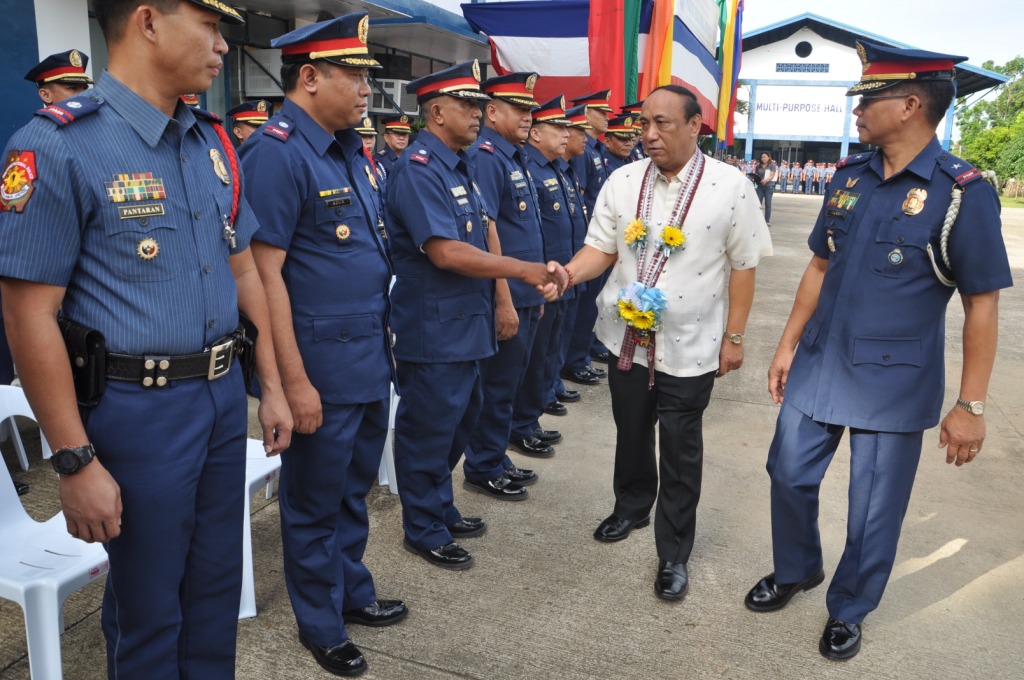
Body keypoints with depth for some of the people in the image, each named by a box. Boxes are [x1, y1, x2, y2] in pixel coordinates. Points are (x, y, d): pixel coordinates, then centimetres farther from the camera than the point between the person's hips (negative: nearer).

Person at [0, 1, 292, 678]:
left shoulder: (214, 141, 7)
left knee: (217, 585, 20)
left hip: (225, 398, 6)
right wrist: (76, 462, -15)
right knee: (149, 604, 13)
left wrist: (271, 386, 11)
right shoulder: (57, 145, -14)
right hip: (139, 410, -6)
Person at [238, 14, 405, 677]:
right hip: (322, 368, -8)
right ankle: (320, 623, 31)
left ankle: (353, 591, 41)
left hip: (372, 359, 8)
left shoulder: (353, 149, 10)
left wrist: (383, 344, 16)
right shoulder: (276, 154, -16)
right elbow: (265, 273, -20)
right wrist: (294, 381, -20)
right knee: (315, 503, 11)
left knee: (355, 490, 22)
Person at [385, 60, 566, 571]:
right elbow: (445, 252, -27)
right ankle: (423, 530, 23)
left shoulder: (459, 166, 12)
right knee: (428, 429, 5)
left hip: (466, 325, 10)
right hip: (433, 330, -10)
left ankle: (441, 509, 38)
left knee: (459, 422, 20)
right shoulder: (419, 170, -18)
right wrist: (526, 270, -24)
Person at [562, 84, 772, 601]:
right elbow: (602, 248, 1)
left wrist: (733, 337, -4)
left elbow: (743, 265, -4)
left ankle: (673, 555, 22)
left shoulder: (730, 186, -9)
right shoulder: (623, 181, 0)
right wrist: (570, 273, -21)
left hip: (690, 346, -3)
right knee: (631, 433, 20)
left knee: (680, 451, 6)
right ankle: (631, 507, 47)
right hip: (627, 337, 3)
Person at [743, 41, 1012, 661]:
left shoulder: (963, 192, -13)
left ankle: (849, 611, 34)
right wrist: (788, 345, 9)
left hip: (895, 384, -5)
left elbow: (982, 304, -10)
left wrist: (972, 405, -11)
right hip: (818, 369, 5)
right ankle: (796, 570, 43)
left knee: (873, 512, 8)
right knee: (790, 475, 16)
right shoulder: (849, 176, 3)